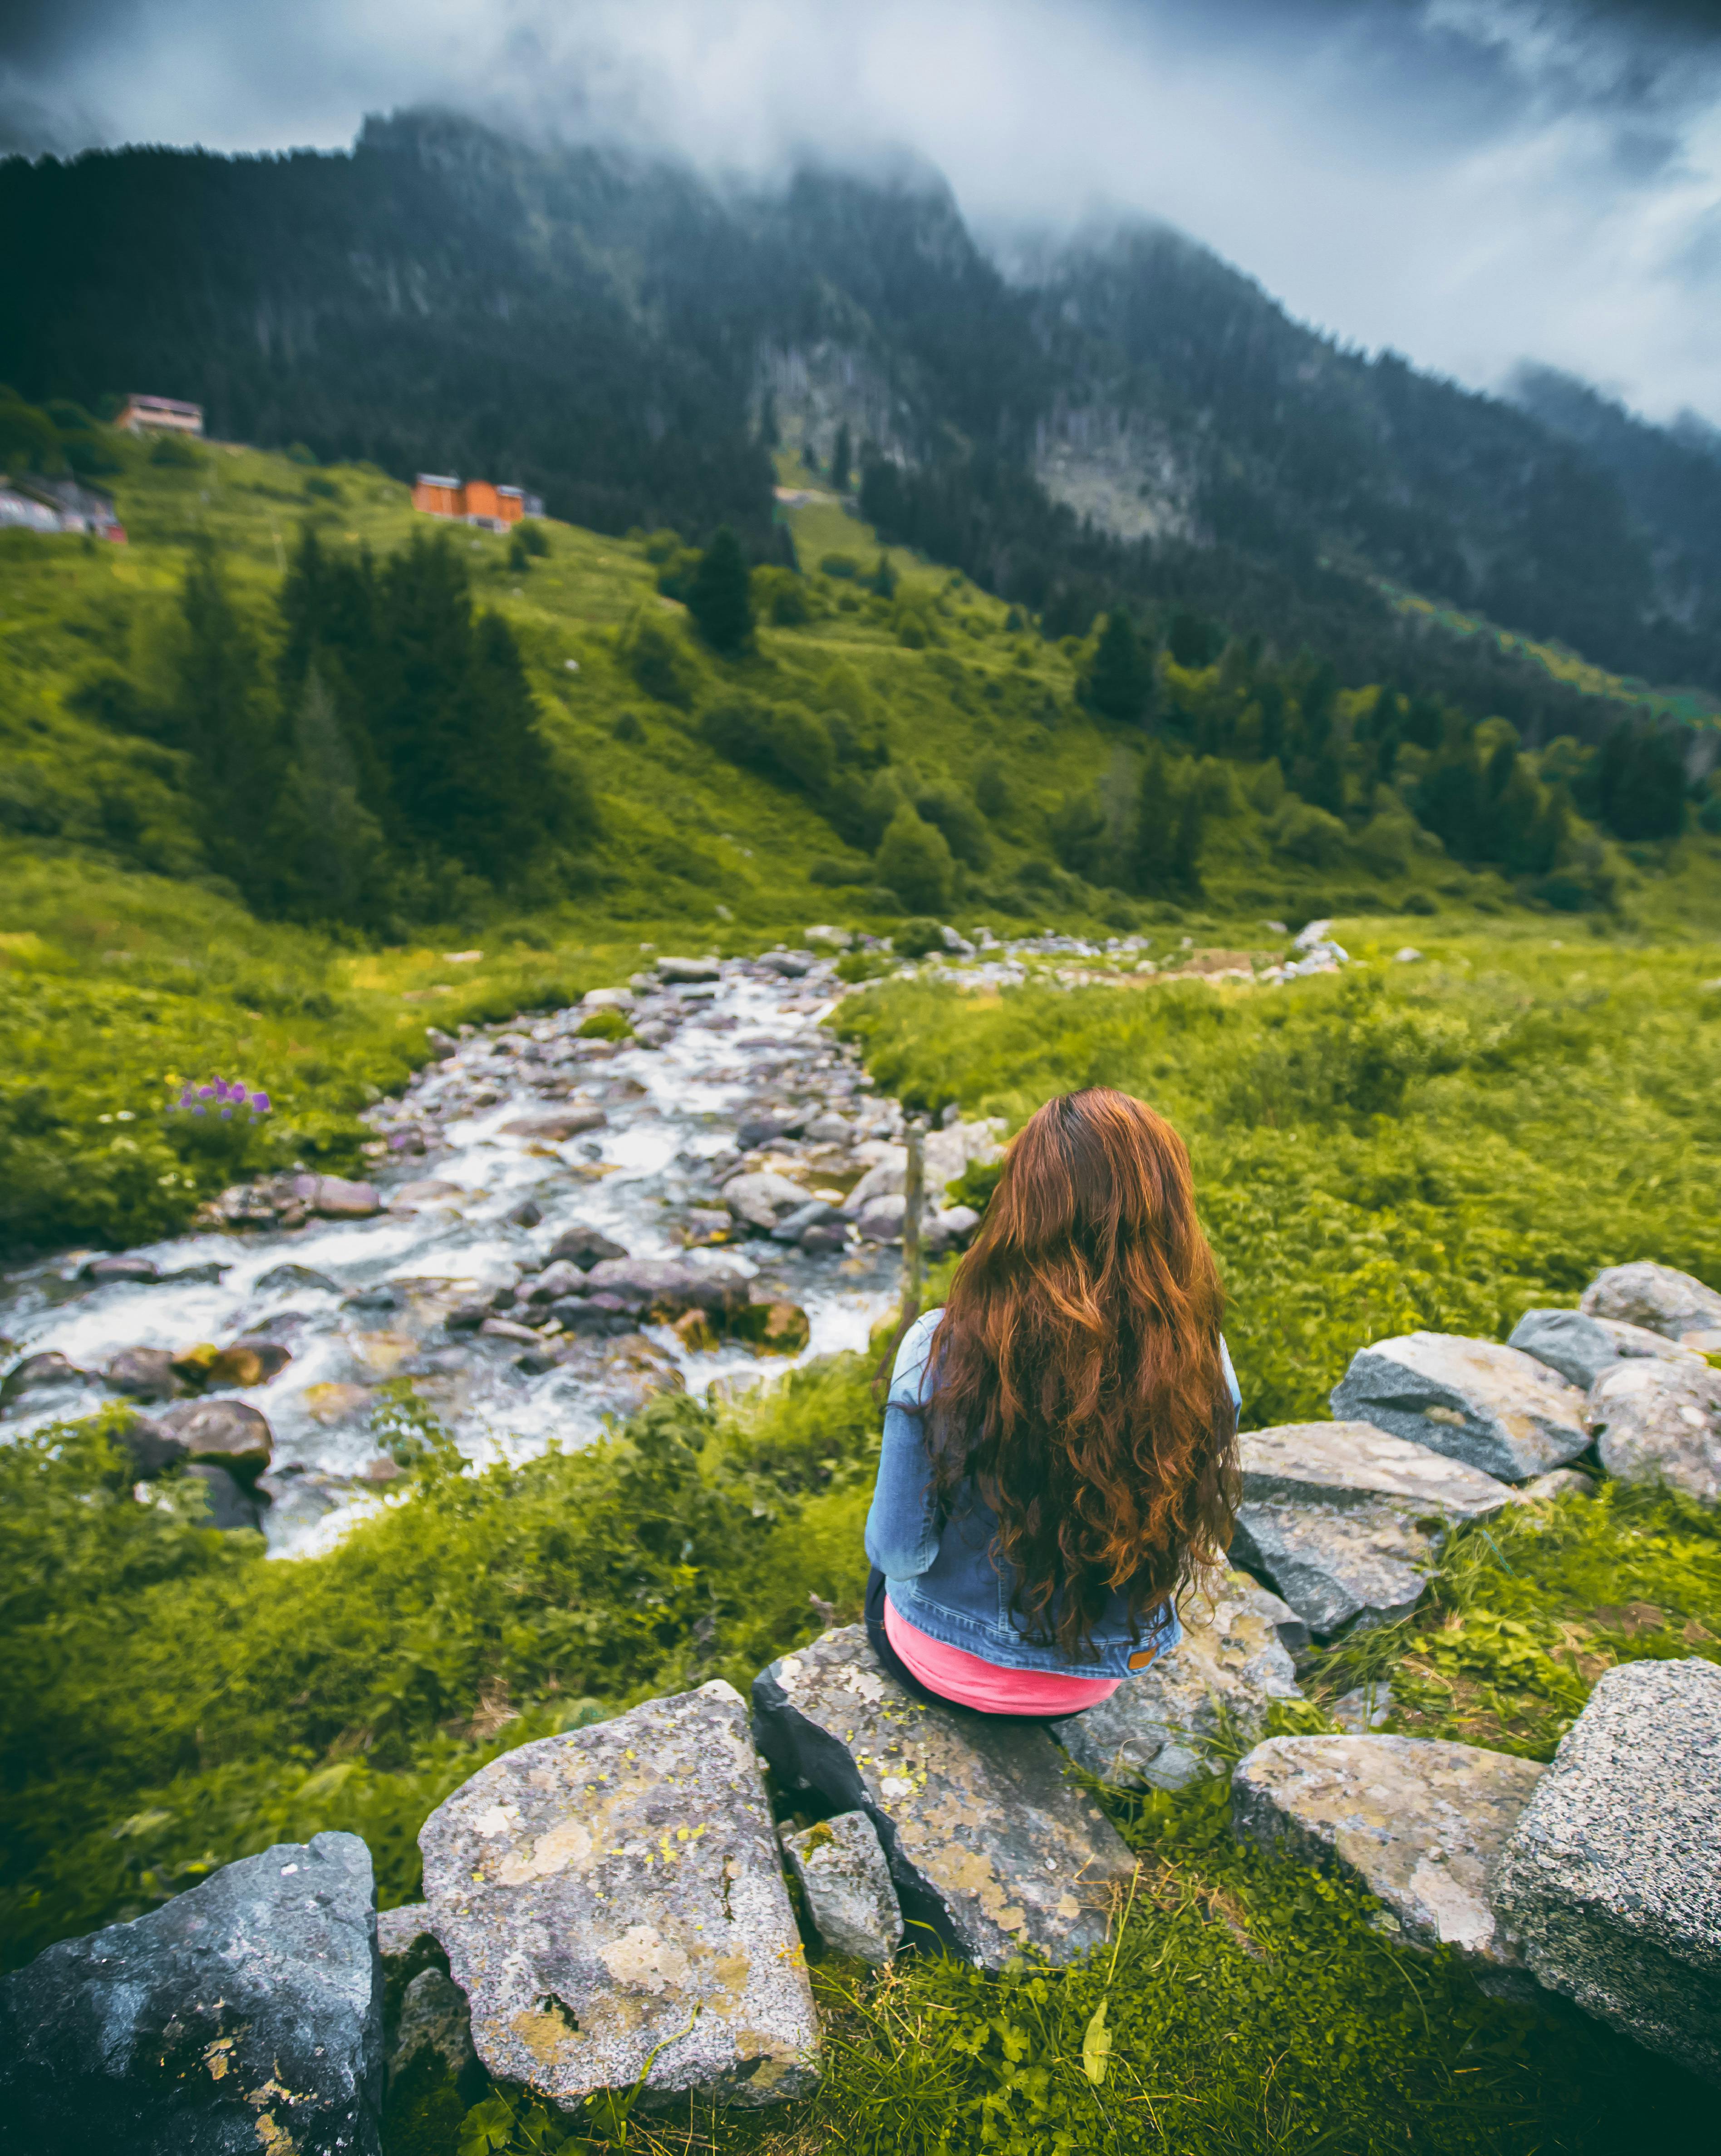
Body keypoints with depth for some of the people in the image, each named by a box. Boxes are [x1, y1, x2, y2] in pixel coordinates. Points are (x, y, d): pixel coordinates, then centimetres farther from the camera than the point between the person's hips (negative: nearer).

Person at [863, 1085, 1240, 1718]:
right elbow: (1191, 1534, -7)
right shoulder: (1203, 1365, -25)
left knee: (886, 1577, 32)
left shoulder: (943, 1352, -33)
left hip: (947, 1667, -2)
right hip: (1103, 1678, 3)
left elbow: (898, 1550, -21)